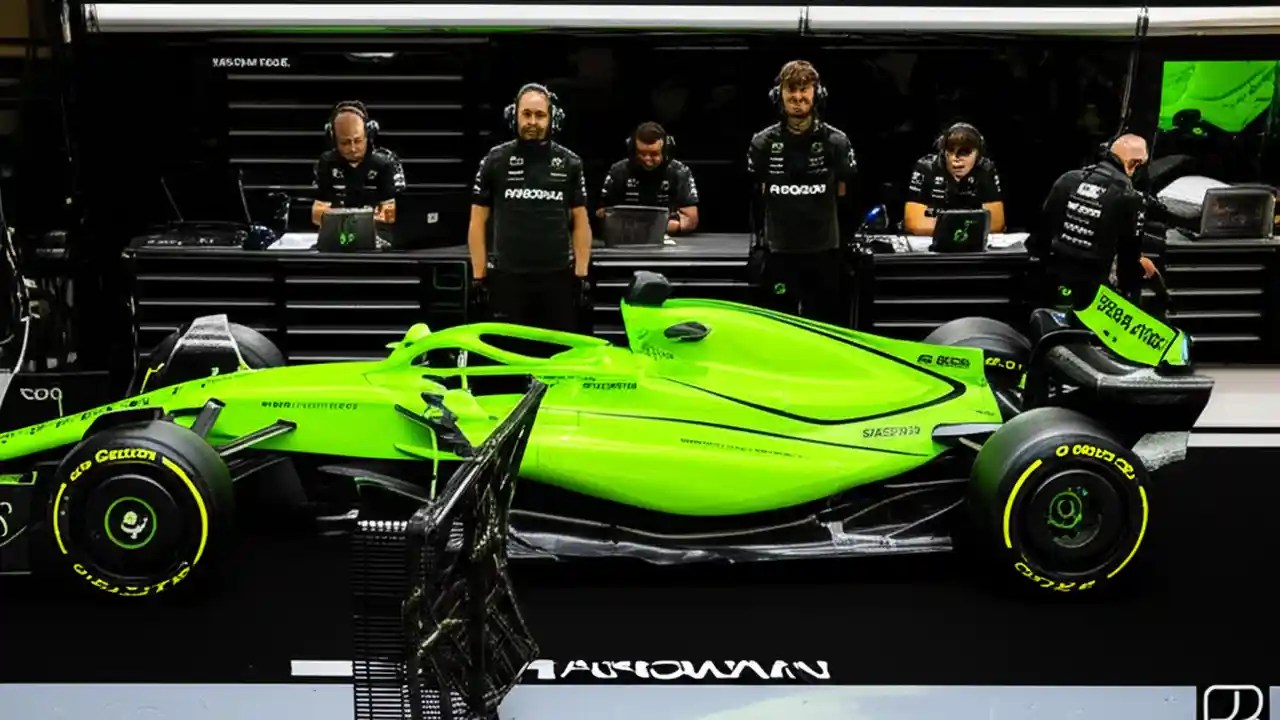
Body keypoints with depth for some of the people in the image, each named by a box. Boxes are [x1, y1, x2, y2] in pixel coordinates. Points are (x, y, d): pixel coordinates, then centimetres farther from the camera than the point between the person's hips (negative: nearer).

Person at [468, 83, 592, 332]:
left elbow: (581, 222, 9)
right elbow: (478, 222, 6)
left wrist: (581, 275, 1)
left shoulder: (569, 163, 7)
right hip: (507, 278, -1)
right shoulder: (495, 161, 4)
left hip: (558, 277, 1)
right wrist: (479, 276, 0)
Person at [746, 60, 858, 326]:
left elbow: (845, 195, 7)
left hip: (825, 251, 0)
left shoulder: (837, 141, -1)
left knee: (827, 325, 5)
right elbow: (756, 196, 10)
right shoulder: (763, 143, 2)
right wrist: (759, 239, 9)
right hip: (778, 252, 0)